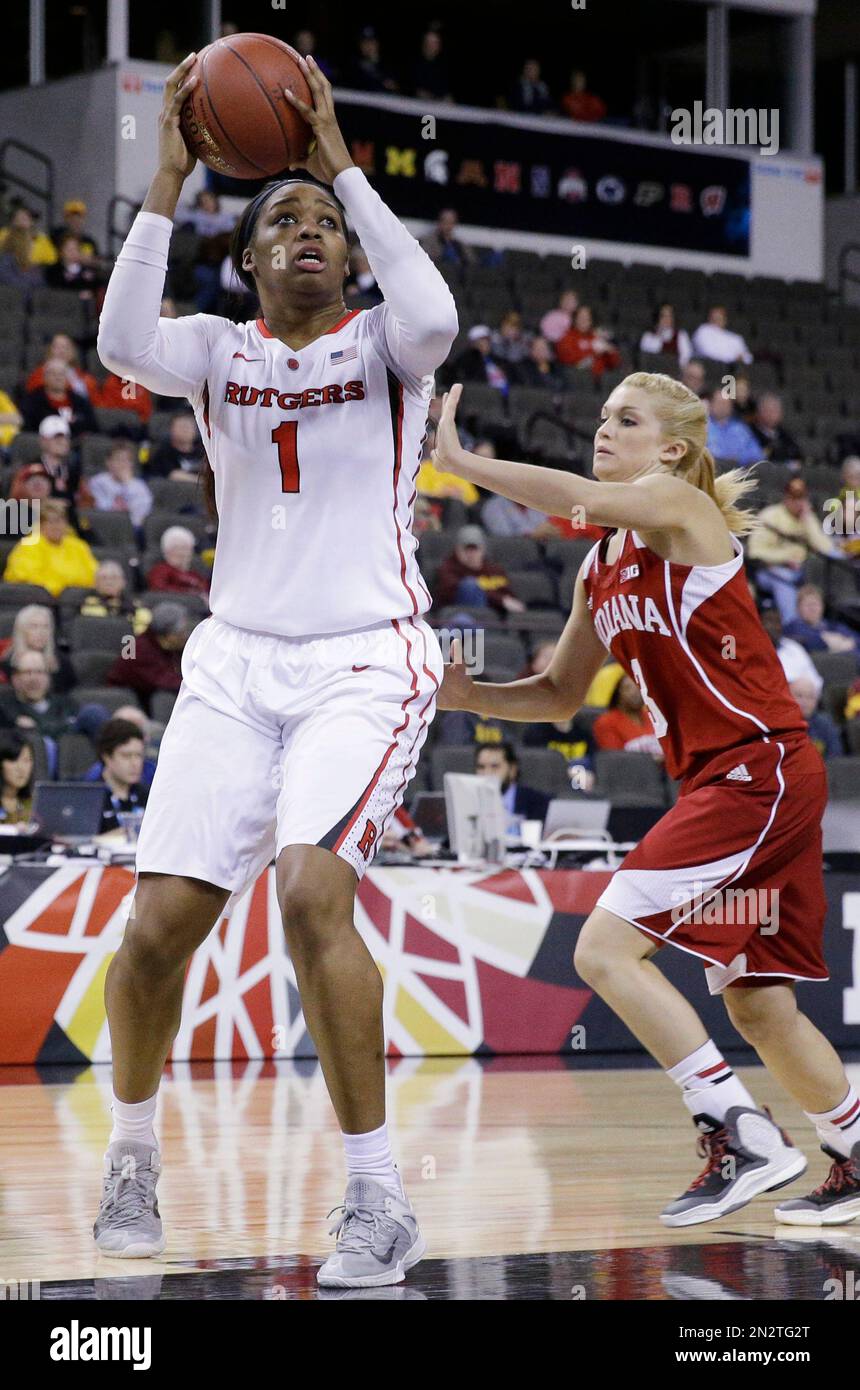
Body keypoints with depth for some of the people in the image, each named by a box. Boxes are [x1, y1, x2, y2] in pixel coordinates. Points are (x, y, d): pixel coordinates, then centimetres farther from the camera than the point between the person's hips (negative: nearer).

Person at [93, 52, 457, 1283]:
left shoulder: (383, 346, 3)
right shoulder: (218, 350, 9)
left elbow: (436, 318, -22)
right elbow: (122, 343, -14)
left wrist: (342, 166, -16)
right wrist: (169, 179, -16)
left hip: (365, 661, -3)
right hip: (237, 661, 3)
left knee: (311, 890, -26)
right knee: (159, 925, -5)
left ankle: (380, 1203, -18)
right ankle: (133, 1159, 21)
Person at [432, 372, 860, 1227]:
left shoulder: (680, 506, -8)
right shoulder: (601, 567, 16)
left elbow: (587, 500, -29)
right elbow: (561, 693, 22)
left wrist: (457, 460, -25)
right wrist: (469, 697, 5)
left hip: (761, 766, -9)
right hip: (718, 779, 9)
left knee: (605, 948, -15)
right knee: (756, 1006, 11)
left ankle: (740, 1135, -12)